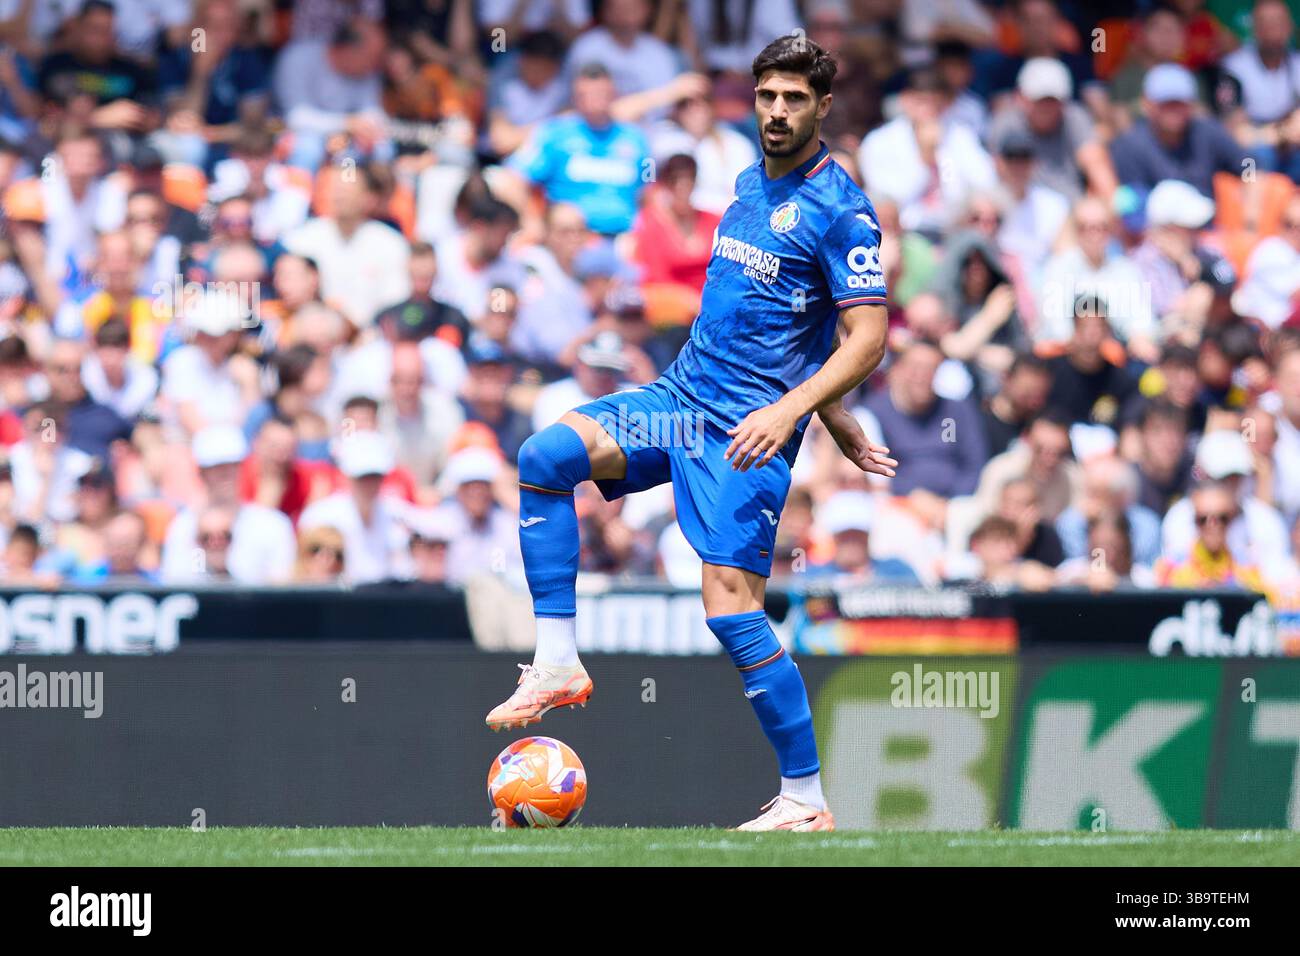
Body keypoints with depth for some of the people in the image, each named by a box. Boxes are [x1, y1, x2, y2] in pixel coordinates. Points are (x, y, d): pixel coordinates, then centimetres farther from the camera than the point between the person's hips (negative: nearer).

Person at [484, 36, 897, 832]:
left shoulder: (841, 211, -10)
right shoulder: (750, 184, 15)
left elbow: (866, 339, -15)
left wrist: (788, 408, -28)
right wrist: (838, 423, 23)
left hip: (747, 429, -8)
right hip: (681, 395, 8)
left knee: (732, 603, -13)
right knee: (546, 455, -14)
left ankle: (807, 799, -4)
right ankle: (558, 663, -11)